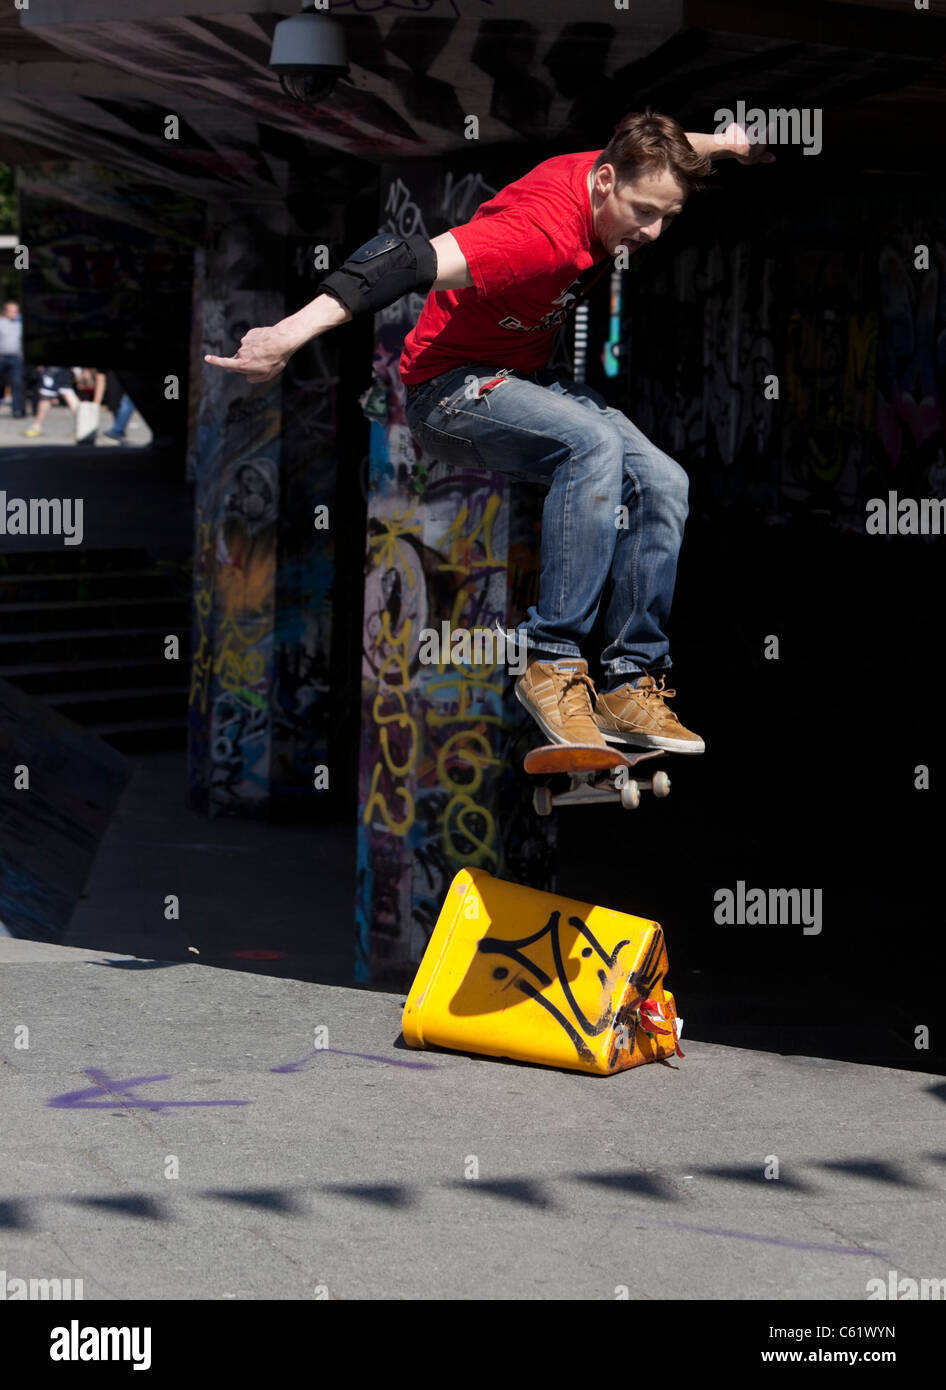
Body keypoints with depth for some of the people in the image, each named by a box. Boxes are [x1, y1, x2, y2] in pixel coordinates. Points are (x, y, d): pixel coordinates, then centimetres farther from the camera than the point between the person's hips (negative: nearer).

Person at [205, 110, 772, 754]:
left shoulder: (614, 173, -6)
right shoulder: (541, 230, -32)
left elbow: (660, 148, 22)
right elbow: (413, 264, -43)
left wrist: (716, 145, 4)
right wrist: (293, 333, -53)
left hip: (529, 377, 9)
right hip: (450, 386, -8)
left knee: (664, 482, -13)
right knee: (594, 442, -34)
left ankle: (631, 682, -8)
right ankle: (551, 662, -30)